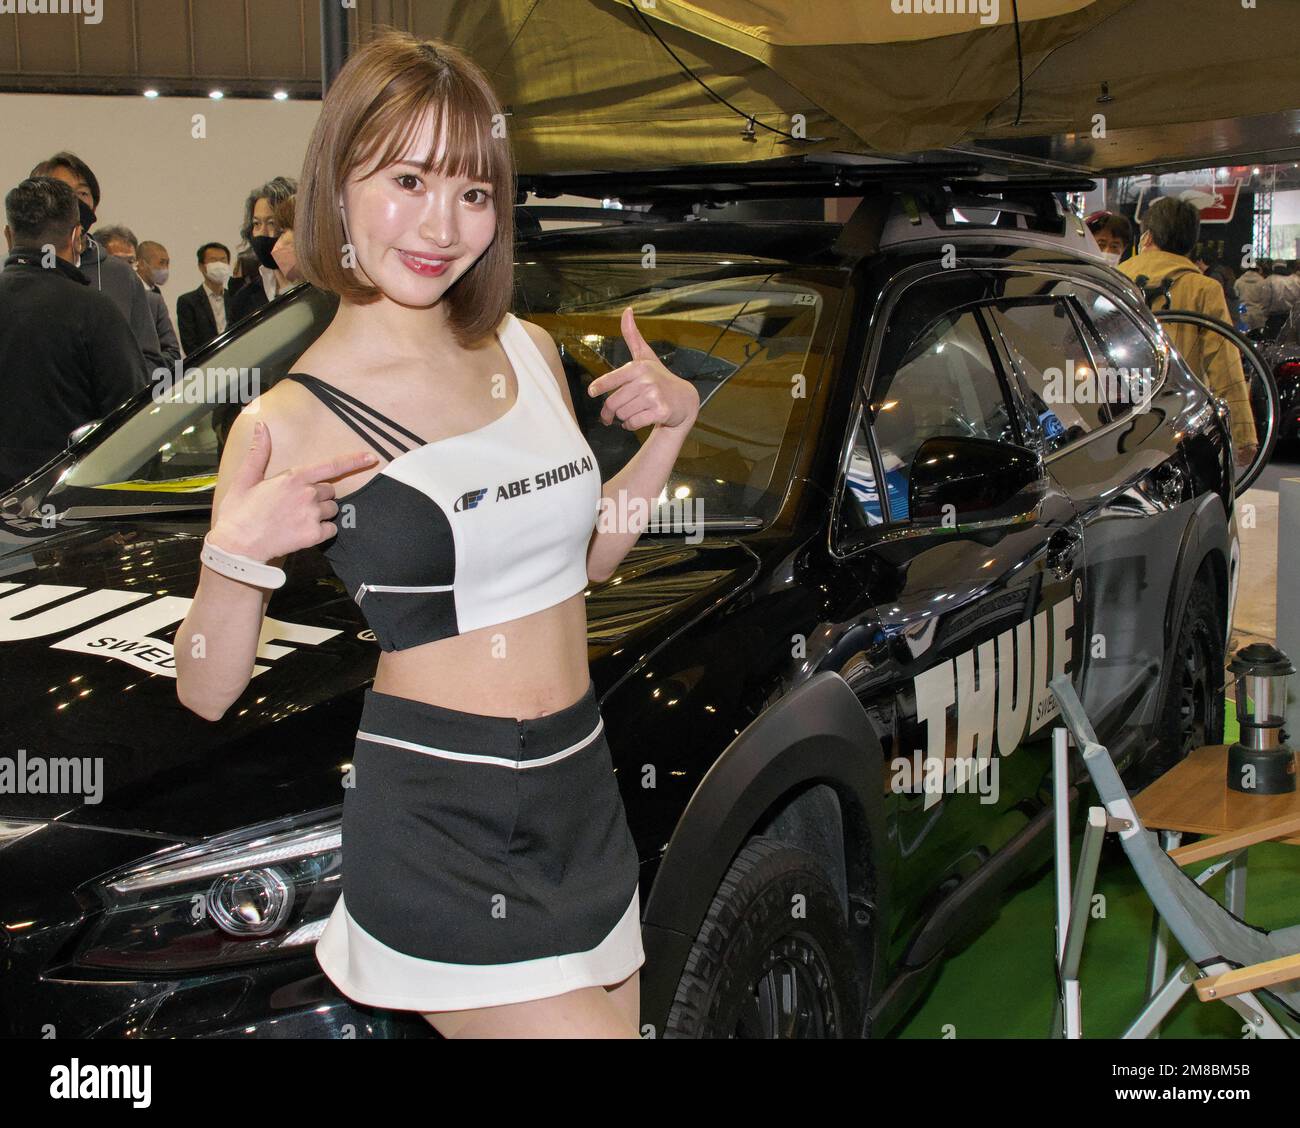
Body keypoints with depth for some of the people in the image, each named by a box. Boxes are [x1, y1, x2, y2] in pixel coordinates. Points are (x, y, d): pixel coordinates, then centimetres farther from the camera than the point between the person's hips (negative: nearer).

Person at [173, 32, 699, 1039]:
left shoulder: (527, 352, 5)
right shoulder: (291, 423, -12)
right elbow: (206, 693, -8)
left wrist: (671, 426, 6)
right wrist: (237, 556, -25)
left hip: (582, 802, 7)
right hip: (436, 829, -6)